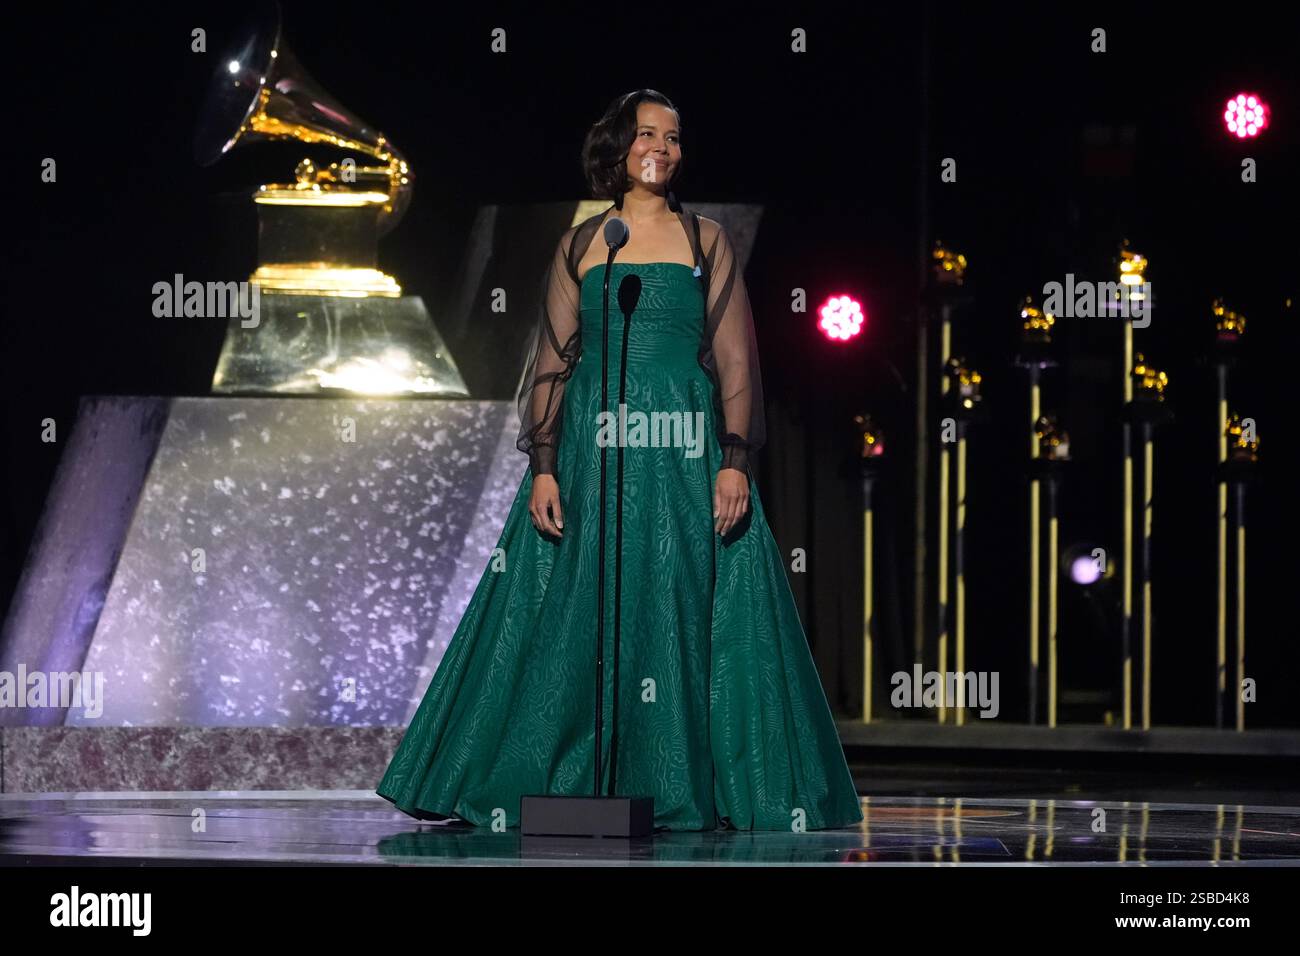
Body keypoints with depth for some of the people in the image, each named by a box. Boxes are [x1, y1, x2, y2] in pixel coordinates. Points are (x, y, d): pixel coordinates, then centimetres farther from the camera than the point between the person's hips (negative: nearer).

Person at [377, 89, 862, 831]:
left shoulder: (707, 241, 7)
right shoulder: (580, 246, 11)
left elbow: (736, 361, 2)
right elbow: (552, 362, 8)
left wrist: (735, 463, -9)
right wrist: (544, 467, -3)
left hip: (685, 457, -1)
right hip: (591, 454, 1)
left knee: (681, 616, -3)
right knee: (577, 620, 0)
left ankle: (685, 794, 4)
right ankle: (566, 790, 7)